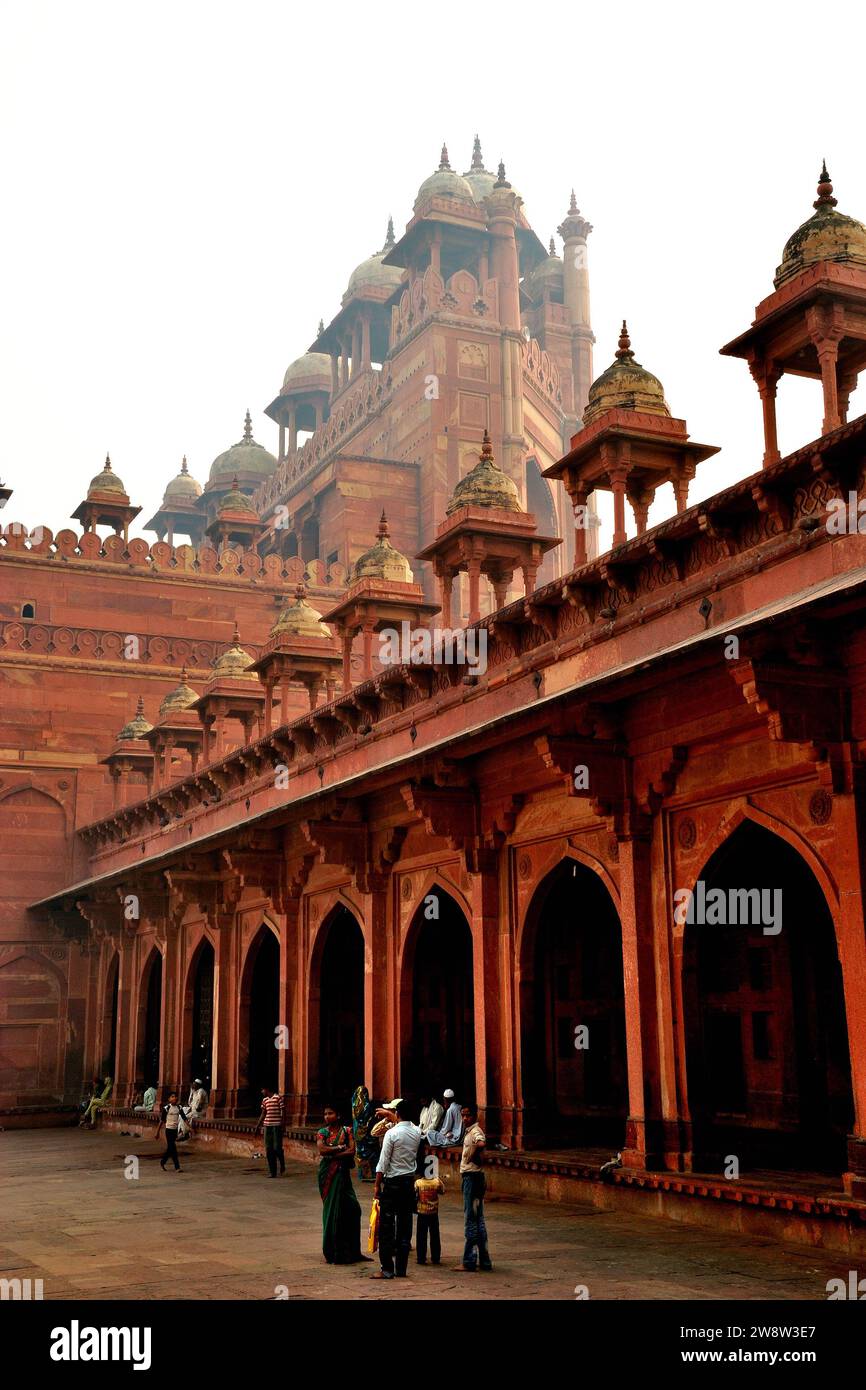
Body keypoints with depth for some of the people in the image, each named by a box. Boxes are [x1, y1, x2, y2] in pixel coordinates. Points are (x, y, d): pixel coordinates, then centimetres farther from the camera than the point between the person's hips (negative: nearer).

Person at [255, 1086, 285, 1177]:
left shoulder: (278, 1097, -6)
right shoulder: (264, 1100, 13)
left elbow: (282, 1112, -7)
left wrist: (283, 1125, -12)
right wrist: (258, 1126, 18)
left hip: (277, 1126, -6)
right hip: (267, 1125, 6)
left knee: (277, 1148, -6)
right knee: (269, 1149, 2)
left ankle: (282, 1165, 21)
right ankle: (272, 1172, 8)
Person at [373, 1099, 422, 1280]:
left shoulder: (392, 1133, -14)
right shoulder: (417, 1132, 3)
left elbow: (383, 1162, -12)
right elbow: (407, 1124, 27)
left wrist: (377, 1185, -4)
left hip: (392, 1183, -5)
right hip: (409, 1182, 6)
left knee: (386, 1226, -1)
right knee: (405, 1226, 9)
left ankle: (387, 1269, -2)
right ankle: (401, 1268, 12)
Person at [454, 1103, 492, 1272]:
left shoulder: (476, 1131, -15)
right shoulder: (470, 1132, 16)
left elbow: (481, 1144, -36)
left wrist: (472, 1156, -21)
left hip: (472, 1177, -10)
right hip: (469, 1177, 10)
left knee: (470, 1220, -5)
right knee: (478, 1220, 13)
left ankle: (469, 1262, -2)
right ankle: (484, 1260, 18)